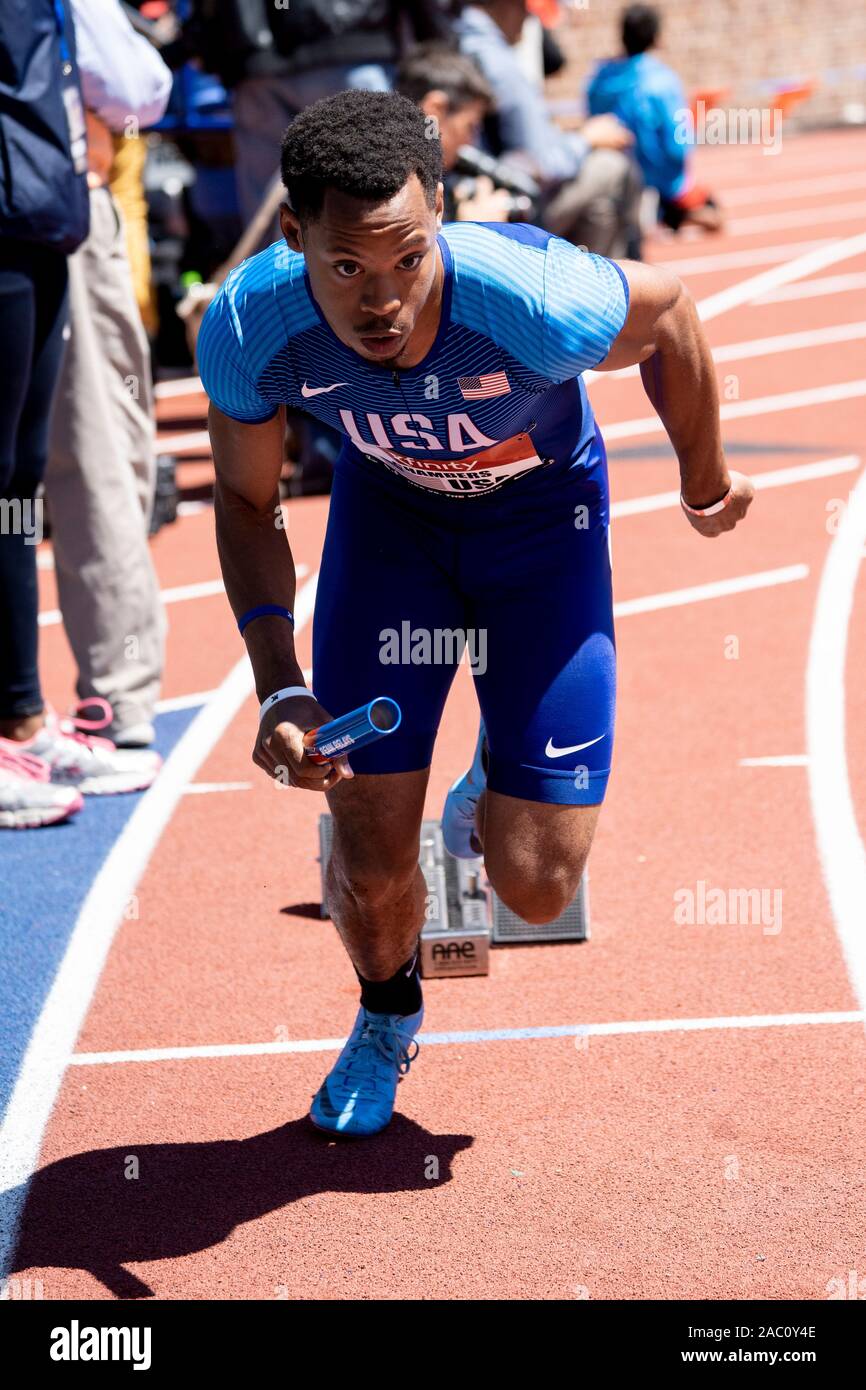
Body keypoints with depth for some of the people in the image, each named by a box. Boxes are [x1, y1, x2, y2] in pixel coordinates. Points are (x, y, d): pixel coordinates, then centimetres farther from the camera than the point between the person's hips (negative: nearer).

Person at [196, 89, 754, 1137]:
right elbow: (245, 502, -9)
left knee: (535, 887, -6)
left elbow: (667, 310, -14)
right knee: (371, 867, -3)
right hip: (387, 511, 2)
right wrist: (279, 689, -21)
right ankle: (387, 1014, 33)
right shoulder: (247, 331, -31)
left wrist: (705, 473, 4)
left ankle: (500, 777, 32)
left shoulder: (538, 300, -40)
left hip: (544, 516, -1)